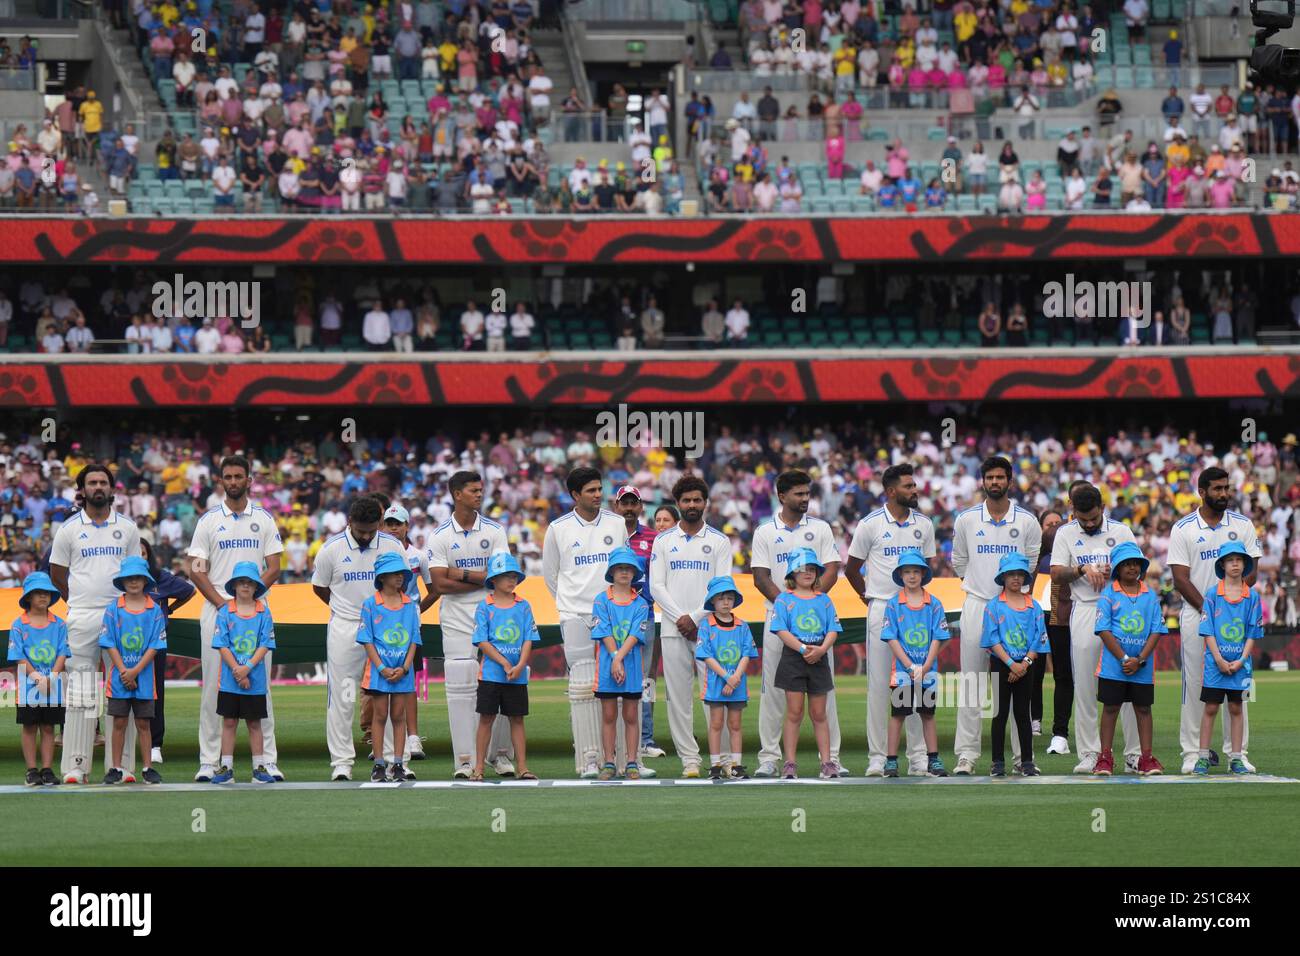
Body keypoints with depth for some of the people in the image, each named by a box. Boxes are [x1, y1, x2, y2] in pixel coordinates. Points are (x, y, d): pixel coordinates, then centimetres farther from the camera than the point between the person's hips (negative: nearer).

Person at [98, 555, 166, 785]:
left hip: (143, 676, 0)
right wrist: (123, 671, -12)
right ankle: (116, 768, 8)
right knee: (119, 723, 3)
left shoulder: (155, 611, 0)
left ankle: (147, 768, 9)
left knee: (143, 723, 5)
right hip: (119, 676, 0)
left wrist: (135, 671, -12)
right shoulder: (113, 610, 0)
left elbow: (155, 646, -4)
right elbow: (110, 644, -3)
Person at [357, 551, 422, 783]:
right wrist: (382, 668, -13)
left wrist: (404, 667, -8)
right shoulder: (371, 604, -3)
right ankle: (379, 765, 5)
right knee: (380, 715, 1)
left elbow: (414, 640, 5)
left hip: (403, 670, 2)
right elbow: (367, 640, -4)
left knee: (399, 715, 4)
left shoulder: (410, 605, 5)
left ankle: (398, 764, 7)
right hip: (379, 668, -2)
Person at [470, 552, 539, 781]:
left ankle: (523, 767, 9)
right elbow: (482, 641, -7)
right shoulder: (484, 607, -1)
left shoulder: (523, 607, 5)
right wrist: (504, 663, -15)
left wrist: (520, 666, -14)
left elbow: (528, 640, 1)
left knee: (517, 719, 7)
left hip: (517, 675, 2)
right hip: (491, 674, -2)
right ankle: (478, 767, 5)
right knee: (486, 718, 1)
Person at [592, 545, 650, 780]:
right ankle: (609, 764, 7)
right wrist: (615, 660, -14)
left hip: (632, 666, 1)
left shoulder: (640, 604, 4)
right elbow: (605, 634, -4)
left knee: (631, 716, 4)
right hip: (607, 664, -1)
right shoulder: (601, 600, 2)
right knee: (609, 716, 3)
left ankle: (631, 764, 7)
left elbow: (635, 635, -6)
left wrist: (619, 658, -17)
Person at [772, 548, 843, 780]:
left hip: (818, 659, 3)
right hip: (793, 659, -3)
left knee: (819, 714, 6)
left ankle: (826, 763, 7)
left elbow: (833, 630, 4)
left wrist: (822, 649, -15)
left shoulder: (823, 600, 10)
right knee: (794, 713, -2)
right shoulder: (784, 600, 1)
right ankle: (790, 764, 0)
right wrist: (803, 649, -20)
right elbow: (782, 630, -8)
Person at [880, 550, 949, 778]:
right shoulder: (893, 604, -2)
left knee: (927, 714, 9)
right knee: (897, 714, 2)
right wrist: (911, 667, -13)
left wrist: (925, 667, -12)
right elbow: (891, 639, -6)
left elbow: (937, 638, -1)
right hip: (902, 671, -1)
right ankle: (891, 761, 5)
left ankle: (933, 760, 14)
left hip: (928, 671, 1)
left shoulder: (933, 604, 1)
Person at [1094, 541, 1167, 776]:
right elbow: (1104, 630, -7)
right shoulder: (1109, 595, -2)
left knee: (1143, 708, 6)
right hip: (1113, 664, -2)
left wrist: (1139, 660, -10)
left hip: (1142, 666, 2)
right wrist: (1124, 659, -14)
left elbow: (1156, 630, 1)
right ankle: (1105, 758, 8)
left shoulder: (1150, 596, 4)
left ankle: (1146, 758, 11)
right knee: (1110, 707, 2)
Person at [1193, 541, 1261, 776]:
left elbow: (1253, 633, 2)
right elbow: (1208, 631, -4)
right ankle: (1203, 757, 6)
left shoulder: (1252, 596, 2)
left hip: (1240, 663, 1)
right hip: (1215, 662, -1)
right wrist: (1219, 660, -12)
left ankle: (1236, 758, 11)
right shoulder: (1213, 595, -2)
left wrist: (1241, 660, -9)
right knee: (1211, 708, 1)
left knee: (1236, 708, 7)